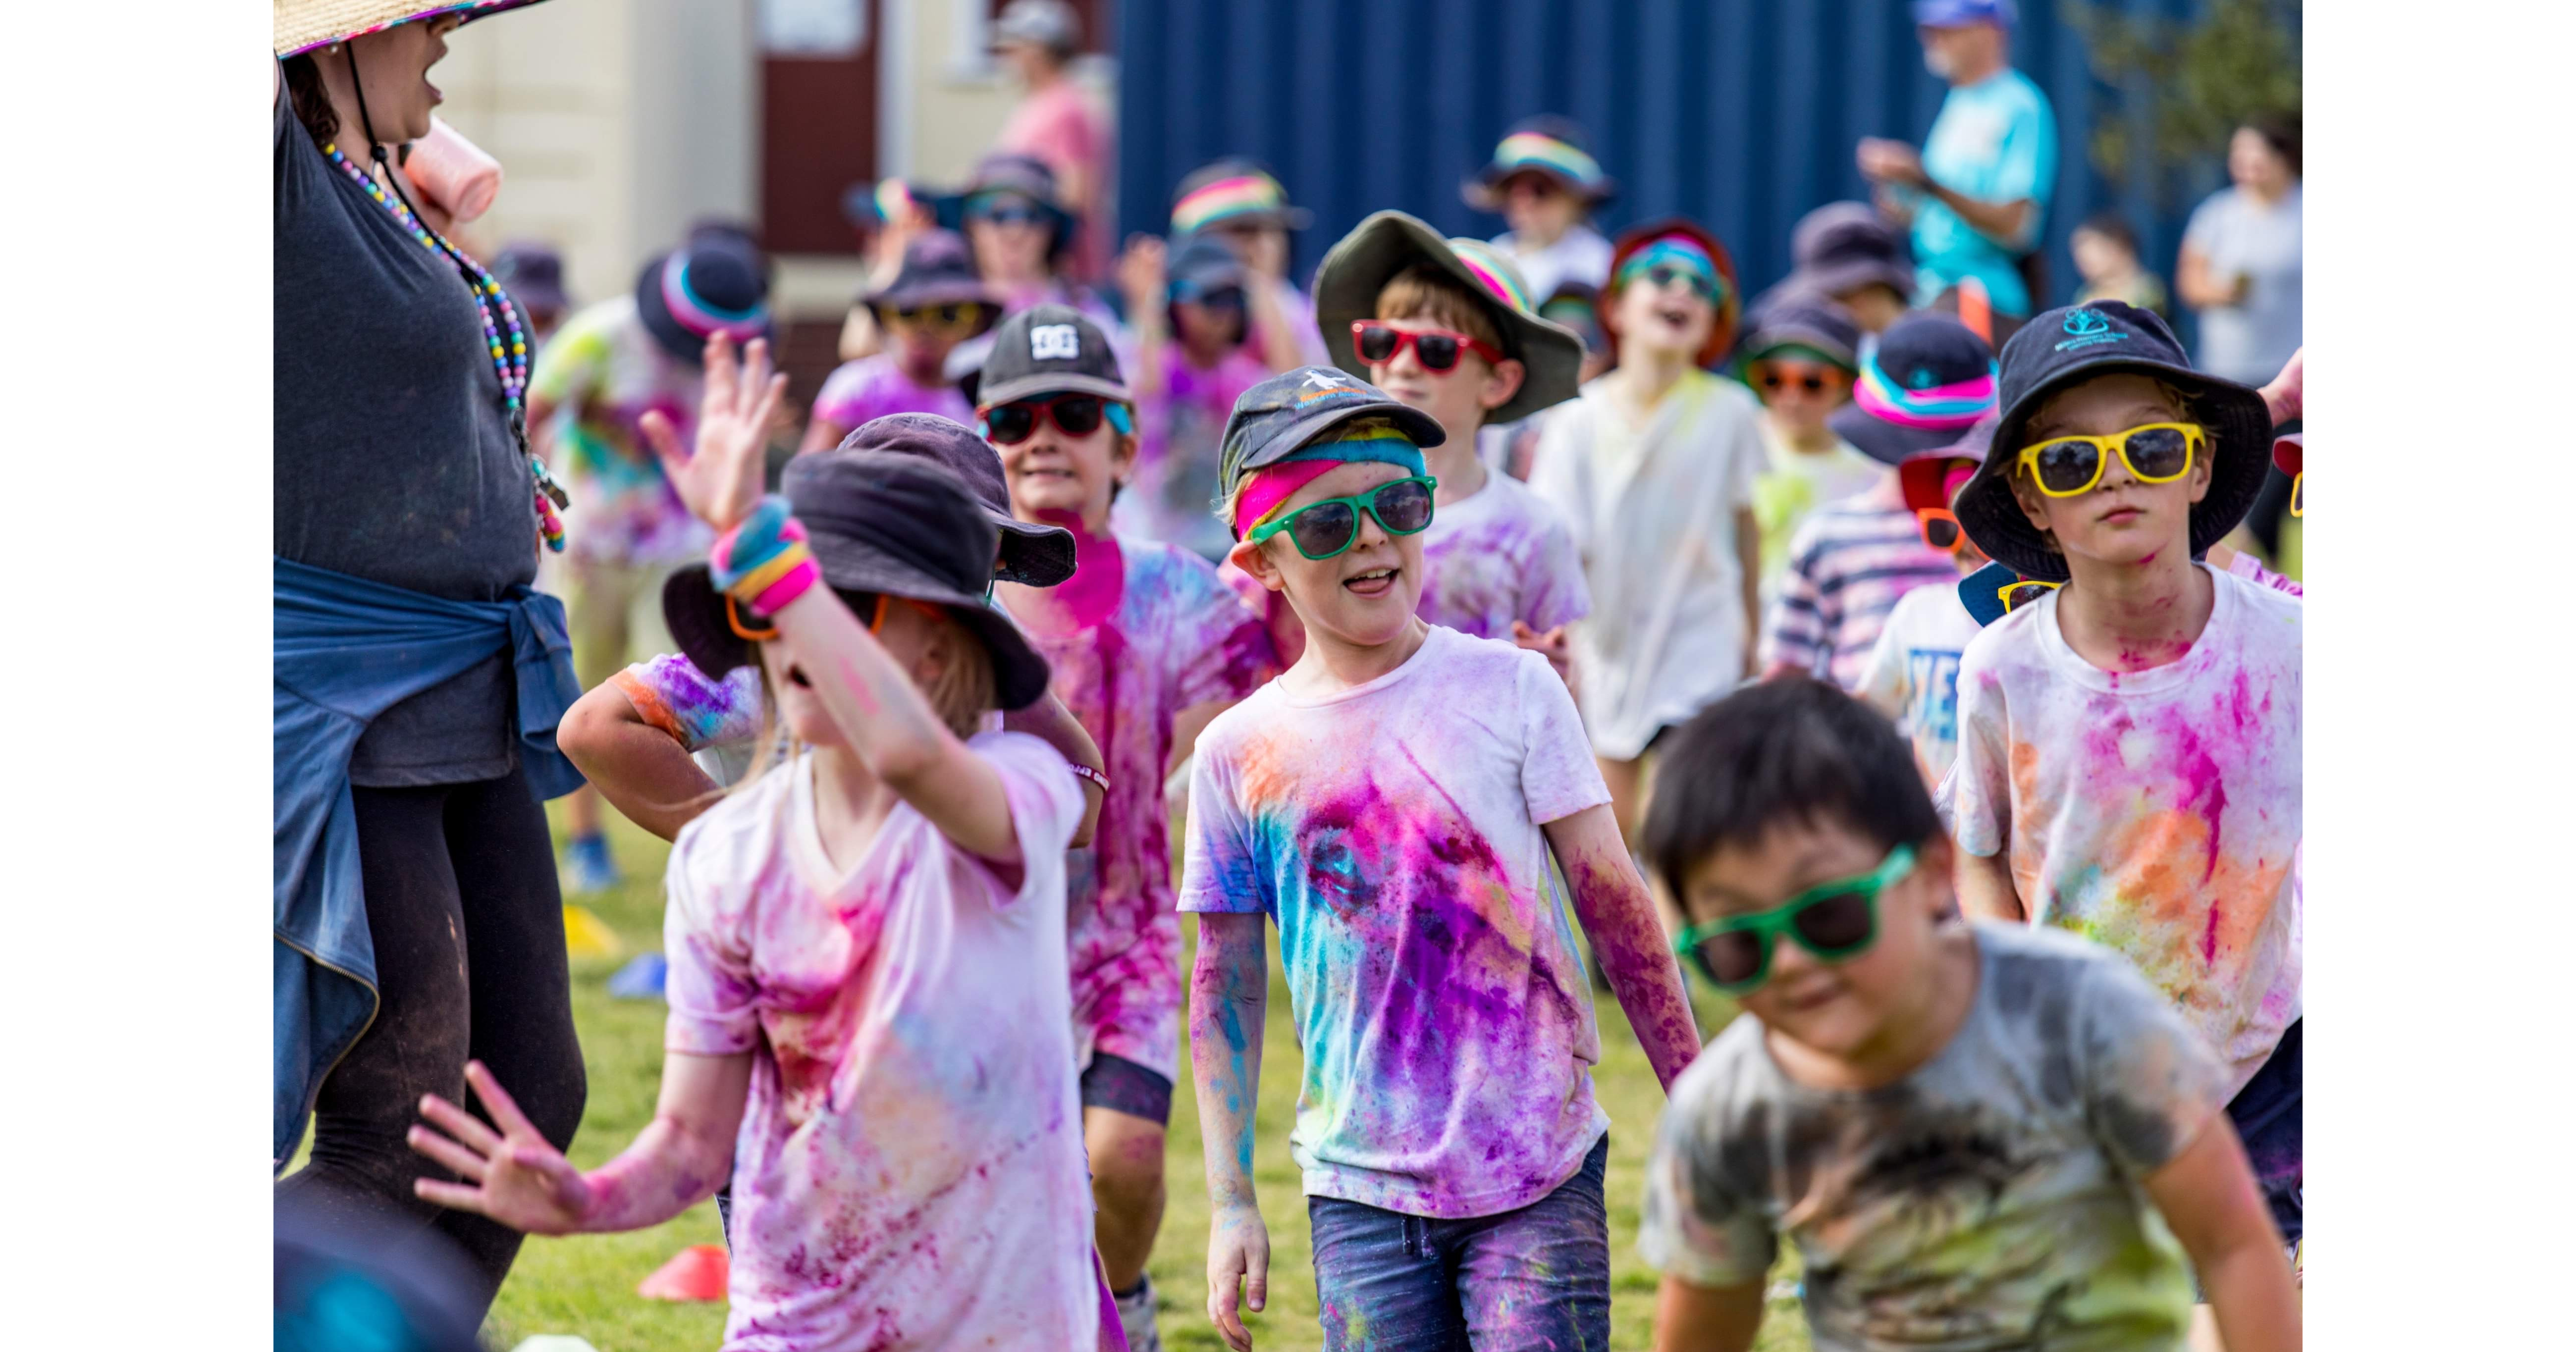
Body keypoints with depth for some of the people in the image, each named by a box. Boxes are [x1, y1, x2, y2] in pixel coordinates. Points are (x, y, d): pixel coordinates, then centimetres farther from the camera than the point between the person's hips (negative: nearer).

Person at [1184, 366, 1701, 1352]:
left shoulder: (1510, 693, -1)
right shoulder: (1240, 752, 3)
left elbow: (1613, 902, 2)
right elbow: (1224, 984, 9)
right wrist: (1229, 1201, 6)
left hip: (1539, 1169, -2)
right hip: (1362, 1187, 2)